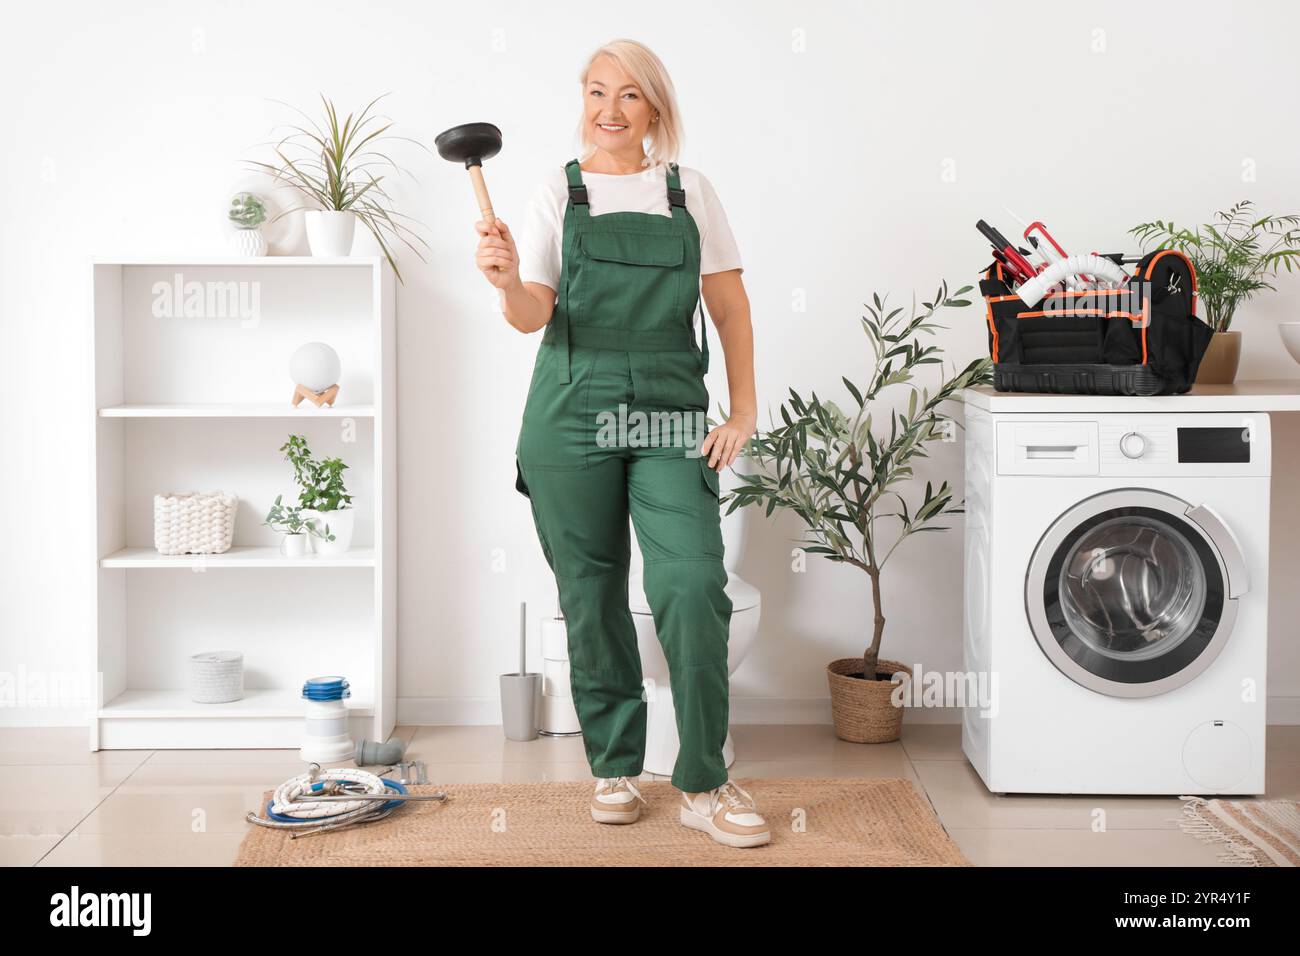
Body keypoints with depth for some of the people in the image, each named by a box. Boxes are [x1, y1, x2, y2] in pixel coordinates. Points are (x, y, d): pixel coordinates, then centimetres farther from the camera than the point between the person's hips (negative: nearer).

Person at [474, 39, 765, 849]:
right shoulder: (559, 191, 7)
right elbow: (534, 315, -2)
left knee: (693, 585, -13)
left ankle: (704, 786, -1)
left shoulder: (690, 191, 10)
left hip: (671, 417, 0)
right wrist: (508, 281, -24)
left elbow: (731, 308, 10)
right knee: (592, 596, 6)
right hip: (574, 414, 0)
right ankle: (615, 767, 22)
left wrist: (744, 410, 1)